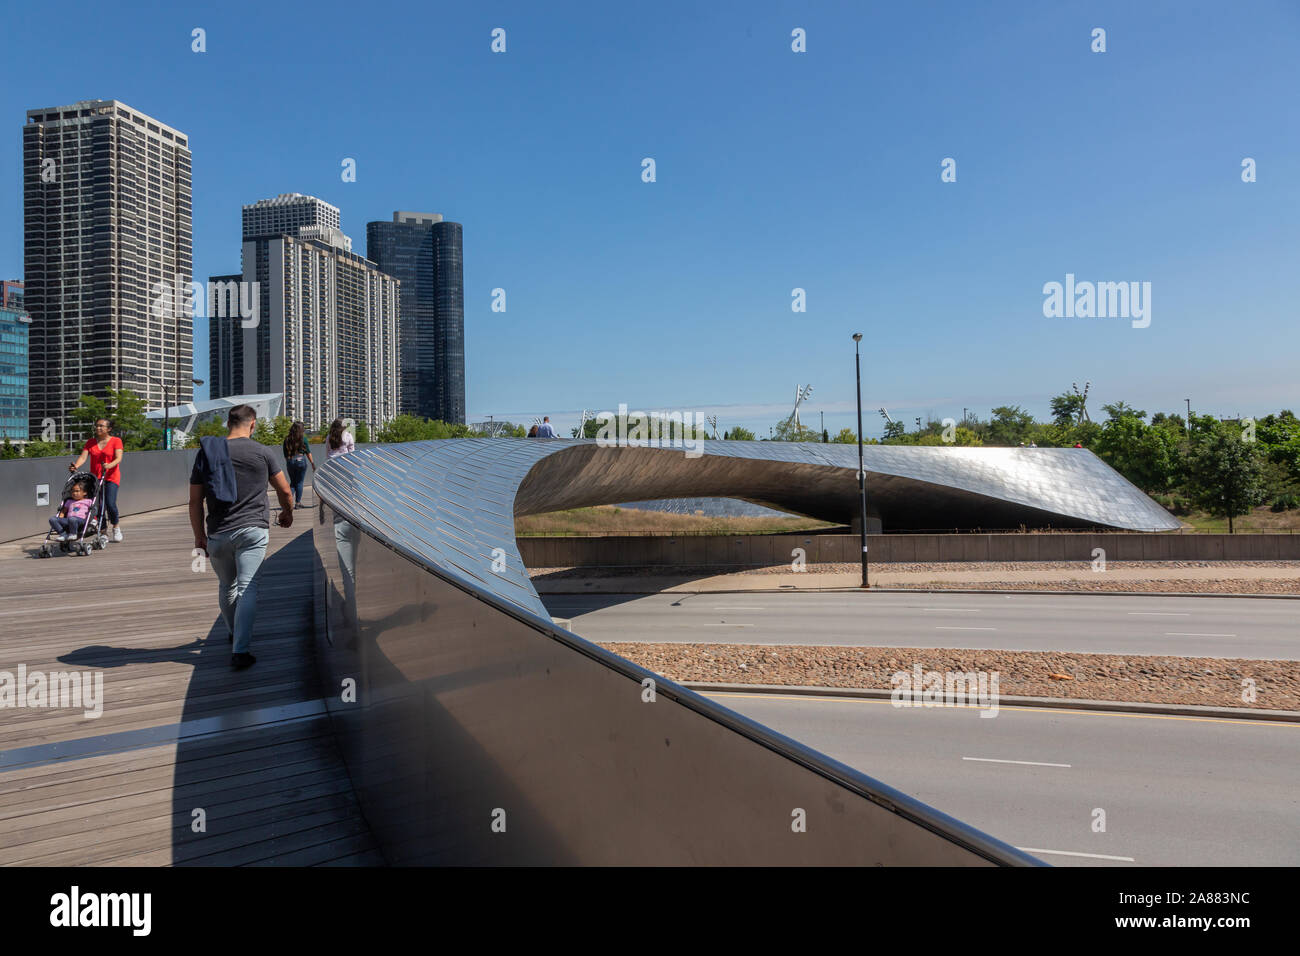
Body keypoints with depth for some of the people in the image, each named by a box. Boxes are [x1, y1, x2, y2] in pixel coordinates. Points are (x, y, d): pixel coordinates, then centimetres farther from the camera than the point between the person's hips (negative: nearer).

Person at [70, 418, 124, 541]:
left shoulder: (116, 441, 1)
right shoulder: (91, 442, 11)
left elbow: (118, 458, -12)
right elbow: (83, 457, -1)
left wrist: (109, 465, -32)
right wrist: (75, 466, -22)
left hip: (111, 478, -3)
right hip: (95, 478, 3)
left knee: (110, 504, -16)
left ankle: (116, 527, 7)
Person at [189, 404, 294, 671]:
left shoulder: (206, 453, 5)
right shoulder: (262, 452, -2)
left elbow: (195, 501, 5)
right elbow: (284, 490, 8)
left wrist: (199, 535, 14)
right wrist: (288, 512, 28)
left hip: (218, 534, 3)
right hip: (253, 530, -3)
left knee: (226, 586, 22)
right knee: (247, 589, -6)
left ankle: (234, 633, 41)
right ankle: (239, 651, -12)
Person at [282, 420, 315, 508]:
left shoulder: (287, 439, 2)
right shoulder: (303, 439, -6)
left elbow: (285, 454, 6)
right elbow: (308, 452, -3)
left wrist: (287, 463, 17)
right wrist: (313, 463, 4)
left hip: (290, 462, 3)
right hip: (301, 461, -3)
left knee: (292, 482, 16)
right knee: (299, 482, 6)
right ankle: (297, 502, 8)